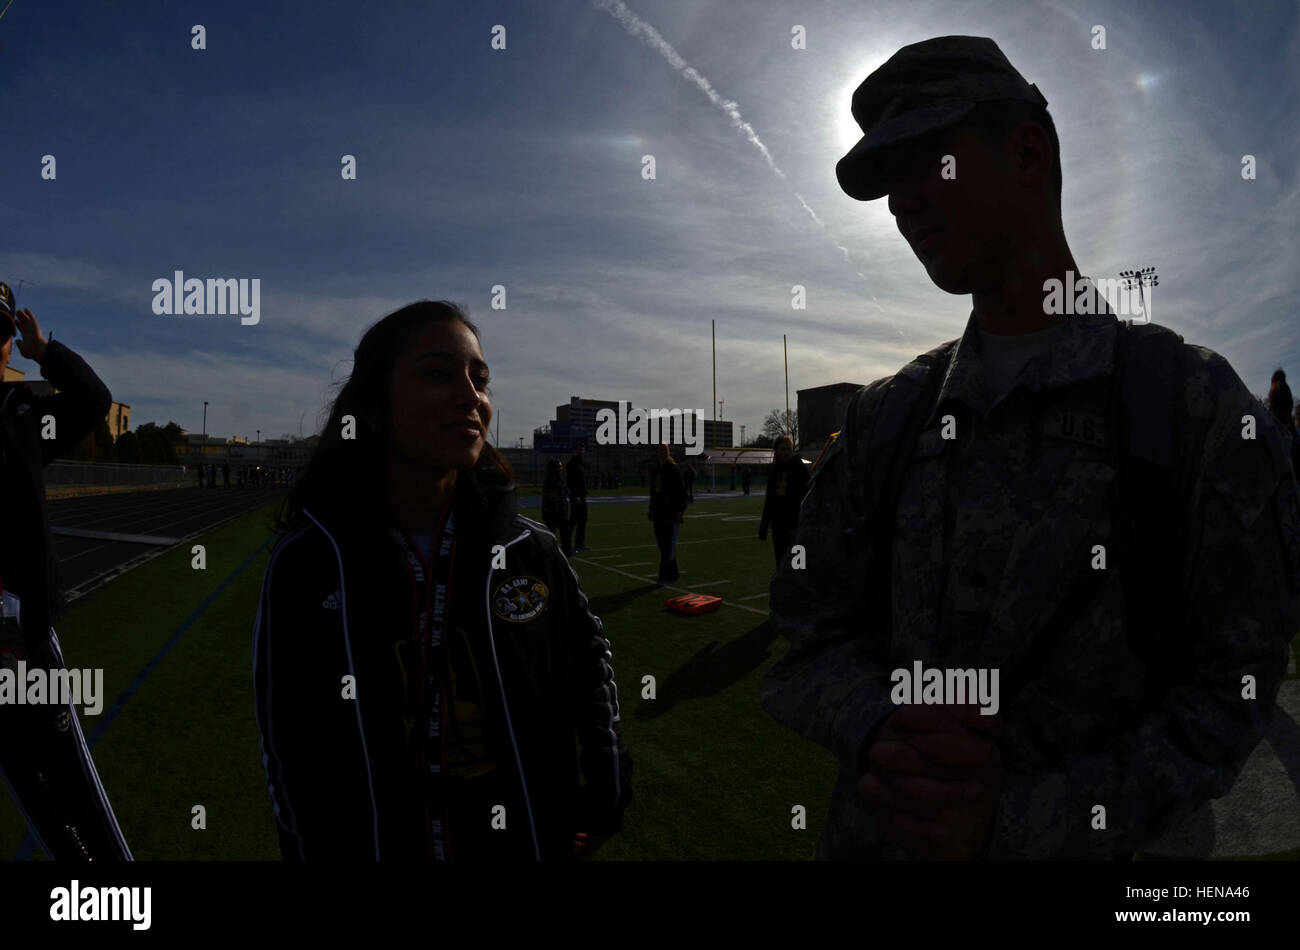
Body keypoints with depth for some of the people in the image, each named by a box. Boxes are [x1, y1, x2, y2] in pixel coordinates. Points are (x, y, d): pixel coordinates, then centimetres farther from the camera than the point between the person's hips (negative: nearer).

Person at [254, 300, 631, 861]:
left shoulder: (528, 551, -12)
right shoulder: (306, 562, -16)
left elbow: (590, 651, 5)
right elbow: (290, 754, -7)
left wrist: (606, 792, 4)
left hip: (529, 842, 2)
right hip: (368, 844, -1)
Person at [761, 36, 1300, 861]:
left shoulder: (1197, 405, -8)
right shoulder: (884, 417, 0)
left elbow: (1233, 687, -9)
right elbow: (807, 637, 1)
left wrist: (1019, 820, -21)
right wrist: (878, 730, -20)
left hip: (1076, 841, -3)